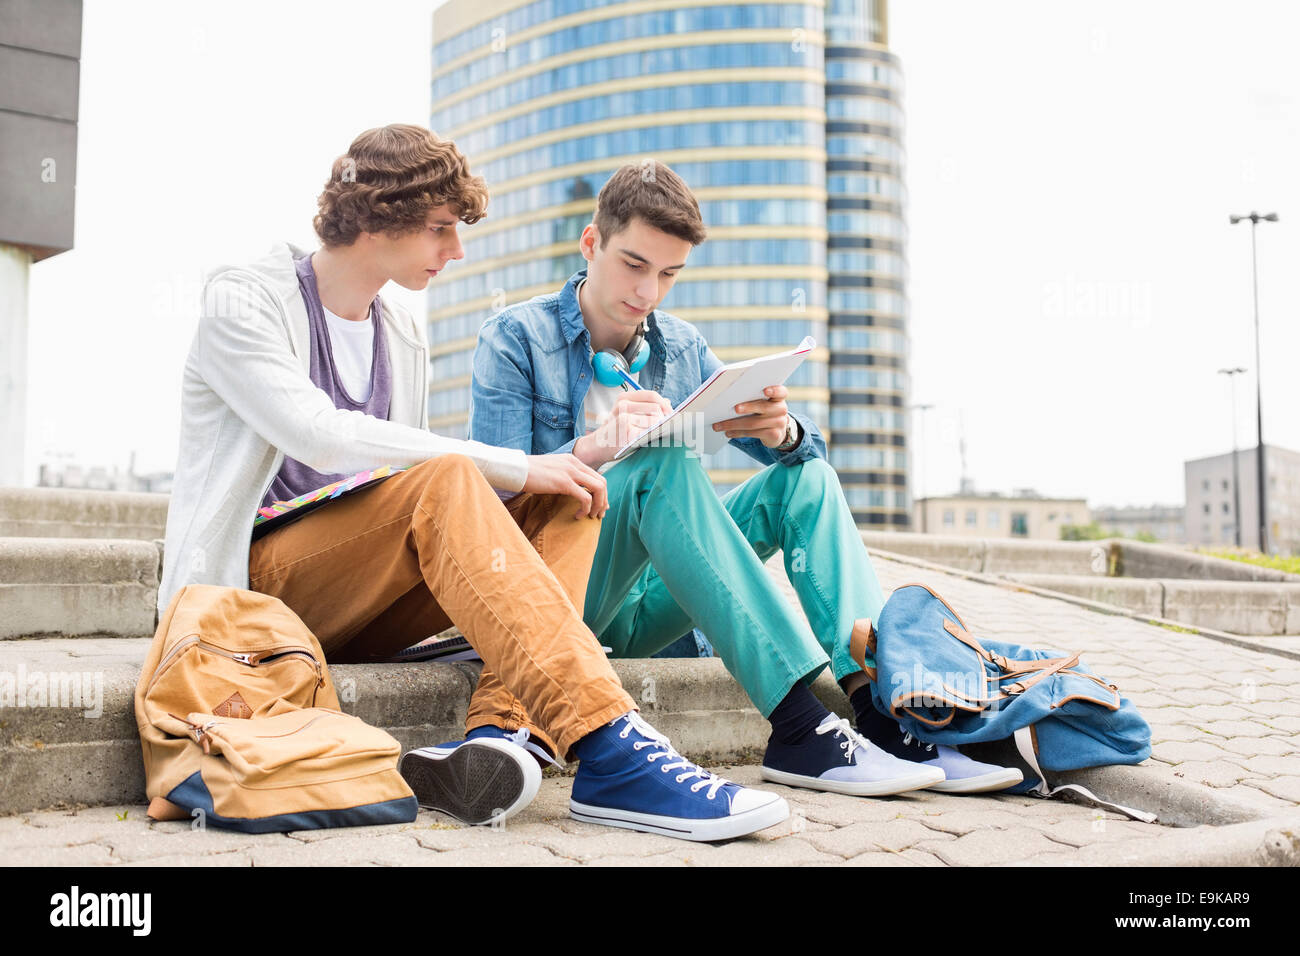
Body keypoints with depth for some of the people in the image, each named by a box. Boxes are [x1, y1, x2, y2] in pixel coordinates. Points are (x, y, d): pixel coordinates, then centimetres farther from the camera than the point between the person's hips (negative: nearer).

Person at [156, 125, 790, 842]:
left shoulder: (404, 340, 18)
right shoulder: (242, 303, -4)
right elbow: (323, 437, -21)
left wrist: (547, 472, -4)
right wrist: (512, 466, -23)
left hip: (358, 607, 7)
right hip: (249, 587, -6)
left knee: (564, 502, -12)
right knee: (444, 481, -33)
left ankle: (501, 731, -36)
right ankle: (609, 752, -43)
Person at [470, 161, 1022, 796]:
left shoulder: (683, 349, 13)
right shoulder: (516, 339, -2)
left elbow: (806, 448, 8)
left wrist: (780, 431, -17)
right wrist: (588, 451, -30)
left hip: (646, 607, 5)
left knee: (805, 476, -8)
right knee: (665, 464, -31)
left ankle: (879, 694, -27)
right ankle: (798, 728, -39)